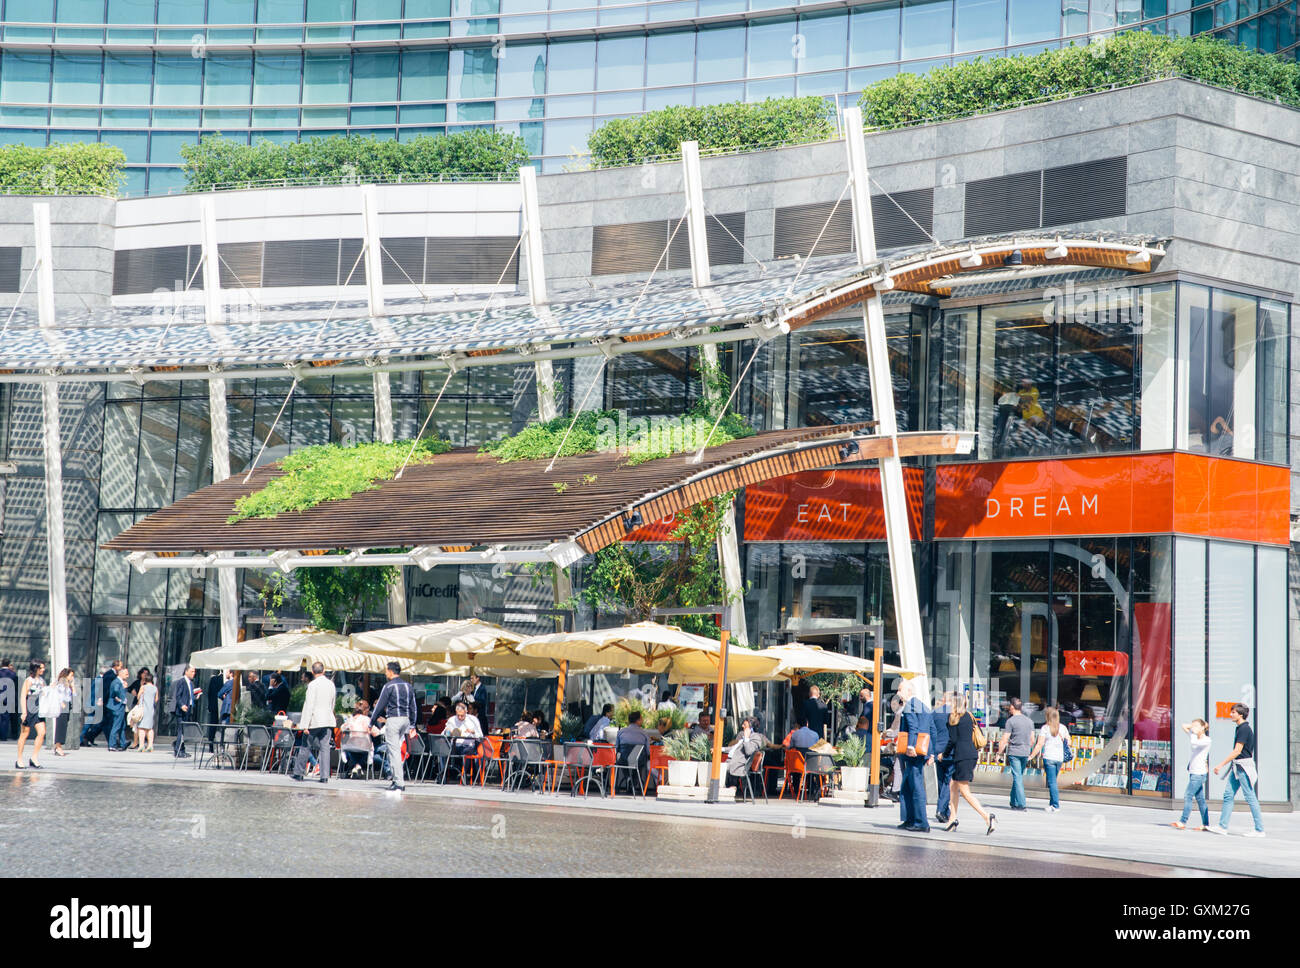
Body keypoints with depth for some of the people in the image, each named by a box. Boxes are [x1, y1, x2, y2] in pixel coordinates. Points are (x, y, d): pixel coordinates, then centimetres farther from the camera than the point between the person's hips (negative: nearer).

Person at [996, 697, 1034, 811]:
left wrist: (999, 753, -3)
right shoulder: (1029, 721, 11)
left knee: (1017, 778, -6)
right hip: (1025, 753, 6)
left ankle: (1022, 803, -12)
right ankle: (1014, 802, 20)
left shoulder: (1011, 721, -8)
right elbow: (1032, 740, 14)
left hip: (1014, 752, -6)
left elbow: (1004, 740, -10)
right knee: (1019, 777, 14)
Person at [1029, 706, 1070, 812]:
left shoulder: (1045, 728, -7)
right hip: (1060, 757, 5)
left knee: (1052, 782, -5)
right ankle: (1052, 803, 20)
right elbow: (1069, 742, 11)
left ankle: (1056, 805, -11)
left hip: (1049, 757, -5)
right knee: (1053, 781, 17)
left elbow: (1039, 744, -10)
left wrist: (1031, 756, -4)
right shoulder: (1063, 728, 6)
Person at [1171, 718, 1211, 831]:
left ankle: (1183, 821, -17)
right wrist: (1192, 726, 7)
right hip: (1193, 772, 9)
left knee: (1188, 796, -14)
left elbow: (1193, 742, -28)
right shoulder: (1195, 736, 14)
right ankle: (1206, 824, 10)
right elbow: (1184, 726, 21)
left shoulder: (1206, 740, -10)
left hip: (1199, 773, -9)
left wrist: (1195, 731, -15)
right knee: (1200, 798, 8)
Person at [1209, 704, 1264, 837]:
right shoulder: (1241, 728, 15)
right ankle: (1222, 826, 9)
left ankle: (1259, 830, -1)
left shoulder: (1244, 729, -15)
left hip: (1244, 766, -10)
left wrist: (1221, 765, -17)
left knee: (1250, 798, -5)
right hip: (1237, 766, 10)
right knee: (1228, 795, 7)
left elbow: (1237, 751, -19)